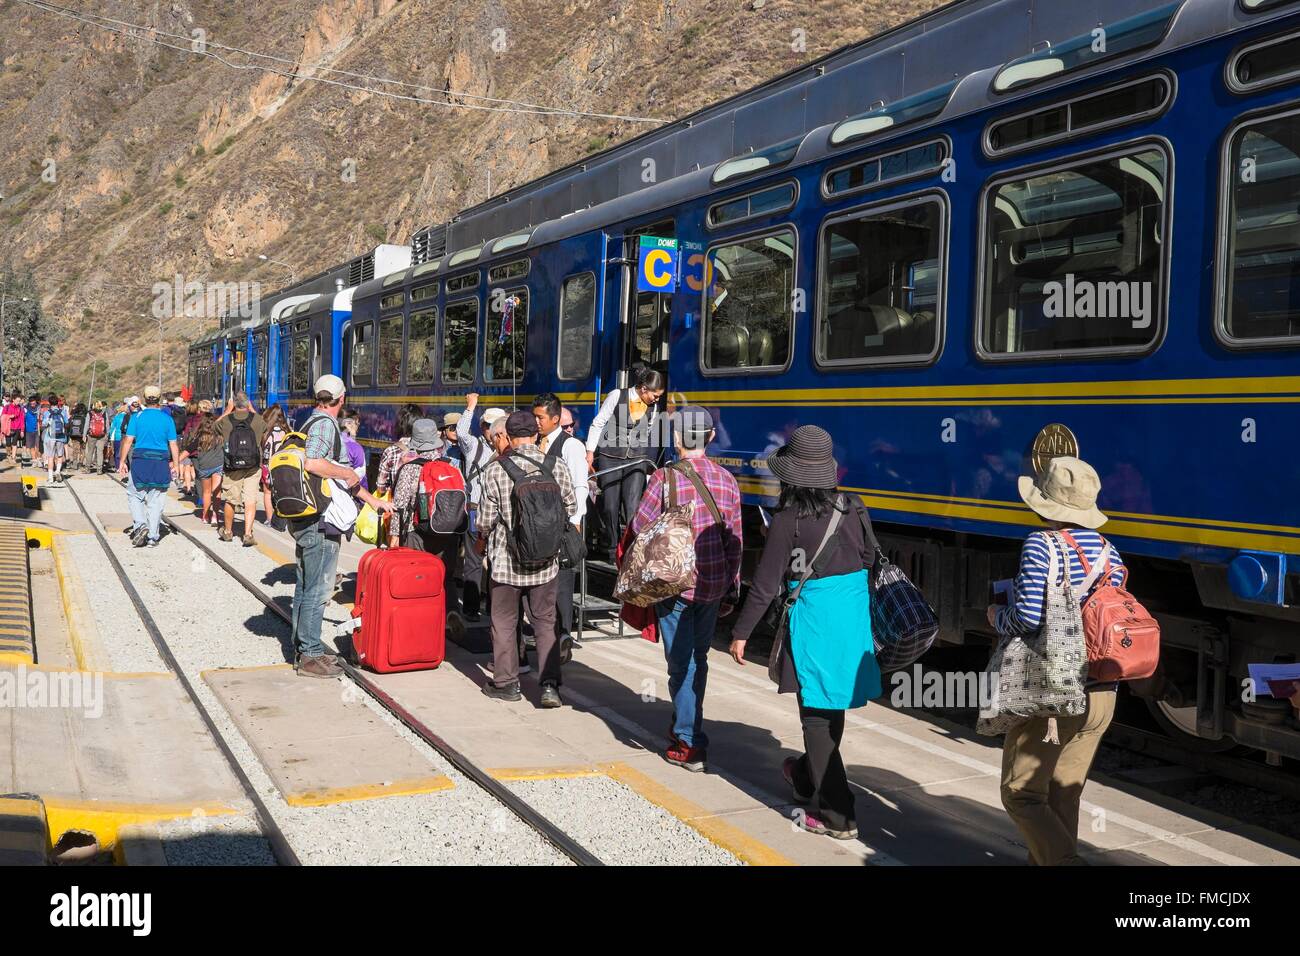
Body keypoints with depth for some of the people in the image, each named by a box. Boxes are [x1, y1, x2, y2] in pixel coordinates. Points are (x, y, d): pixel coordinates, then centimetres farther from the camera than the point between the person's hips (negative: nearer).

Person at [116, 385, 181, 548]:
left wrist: (122, 462, 2)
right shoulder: (167, 419, 3)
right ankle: (153, 537, 9)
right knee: (156, 501, 7)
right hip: (161, 463, 1)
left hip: (140, 461, -1)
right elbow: (173, 445, 2)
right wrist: (176, 466, 8)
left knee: (134, 494, 15)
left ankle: (140, 524, -6)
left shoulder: (137, 417, 0)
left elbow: (128, 441, -3)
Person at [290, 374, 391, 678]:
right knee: (318, 590, -4)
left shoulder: (313, 422, 18)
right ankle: (310, 656, 2)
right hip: (320, 522, -10)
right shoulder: (325, 424, -13)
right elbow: (311, 463, -32)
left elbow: (341, 476, 25)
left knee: (306, 587, 16)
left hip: (306, 521, 10)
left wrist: (371, 499, 27)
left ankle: (303, 649, 26)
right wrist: (346, 472, -16)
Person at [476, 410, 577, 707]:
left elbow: (486, 517, -7)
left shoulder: (495, 470, -11)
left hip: (506, 558, -2)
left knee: (504, 621, 12)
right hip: (545, 559, 2)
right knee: (545, 621, 12)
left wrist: (482, 539, 14)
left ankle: (506, 682, 20)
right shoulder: (556, 466, -4)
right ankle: (550, 683, 3)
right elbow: (570, 506, 5)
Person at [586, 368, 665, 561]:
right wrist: (590, 453, -2)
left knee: (632, 507, -13)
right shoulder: (617, 396, -8)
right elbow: (598, 424, -1)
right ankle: (614, 548, 18)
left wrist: (650, 464, 17)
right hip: (609, 459, -1)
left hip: (636, 460, 2)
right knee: (610, 507, 3)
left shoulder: (653, 407, 4)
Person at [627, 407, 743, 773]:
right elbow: (734, 540, 6)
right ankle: (685, 725, 34)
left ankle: (689, 745, 3)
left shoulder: (665, 478, -13)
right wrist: (731, 588, 14)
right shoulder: (727, 480, 2)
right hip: (714, 584, 5)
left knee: (682, 663, 3)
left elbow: (640, 526, -8)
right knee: (698, 658, 19)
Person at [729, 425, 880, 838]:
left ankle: (836, 816, 7)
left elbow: (765, 585, -10)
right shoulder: (853, 510, 1)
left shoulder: (787, 521, -12)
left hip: (813, 621, -6)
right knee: (832, 710, 21)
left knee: (817, 715, 4)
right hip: (854, 618, 6)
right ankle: (807, 775, 45)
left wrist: (741, 632, -1)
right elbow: (869, 563, 9)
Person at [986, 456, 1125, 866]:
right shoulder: (1107, 549, 6)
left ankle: (1063, 860, -14)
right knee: (1065, 792, 19)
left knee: (1022, 795, 3)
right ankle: (1046, 859, 29)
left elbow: (1028, 615, -22)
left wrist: (997, 617, -2)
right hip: (1100, 692, 7)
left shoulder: (1041, 544, -14)